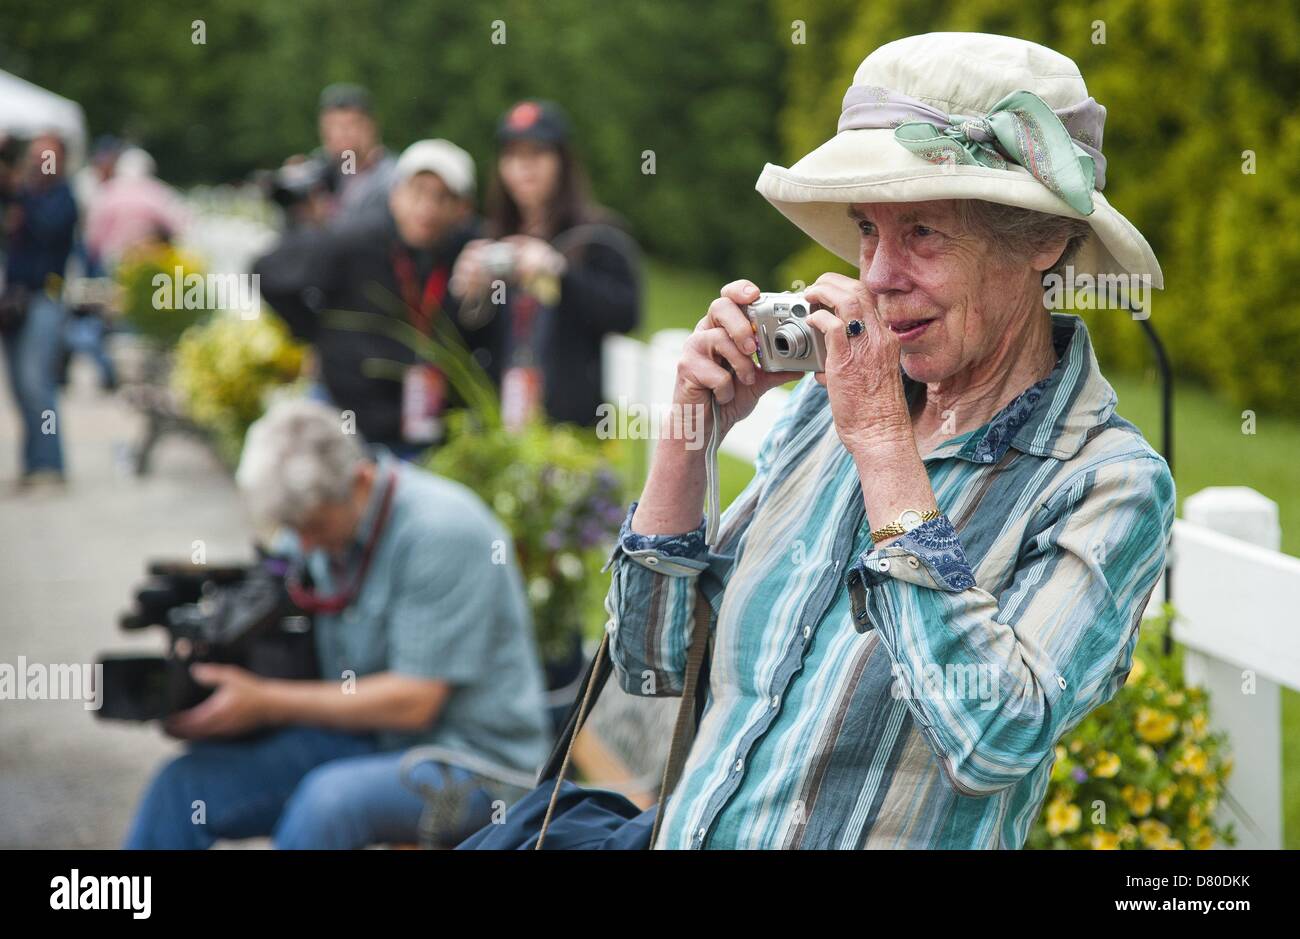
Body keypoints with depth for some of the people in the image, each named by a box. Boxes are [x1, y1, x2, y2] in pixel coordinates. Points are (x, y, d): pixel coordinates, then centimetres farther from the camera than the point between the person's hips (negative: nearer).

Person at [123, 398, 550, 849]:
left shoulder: (442, 529, -20)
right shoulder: (315, 516, 3)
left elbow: (413, 701, -21)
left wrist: (267, 702, -19)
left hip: (472, 758, -7)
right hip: (363, 738, 7)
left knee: (330, 798, -36)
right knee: (184, 784, -12)